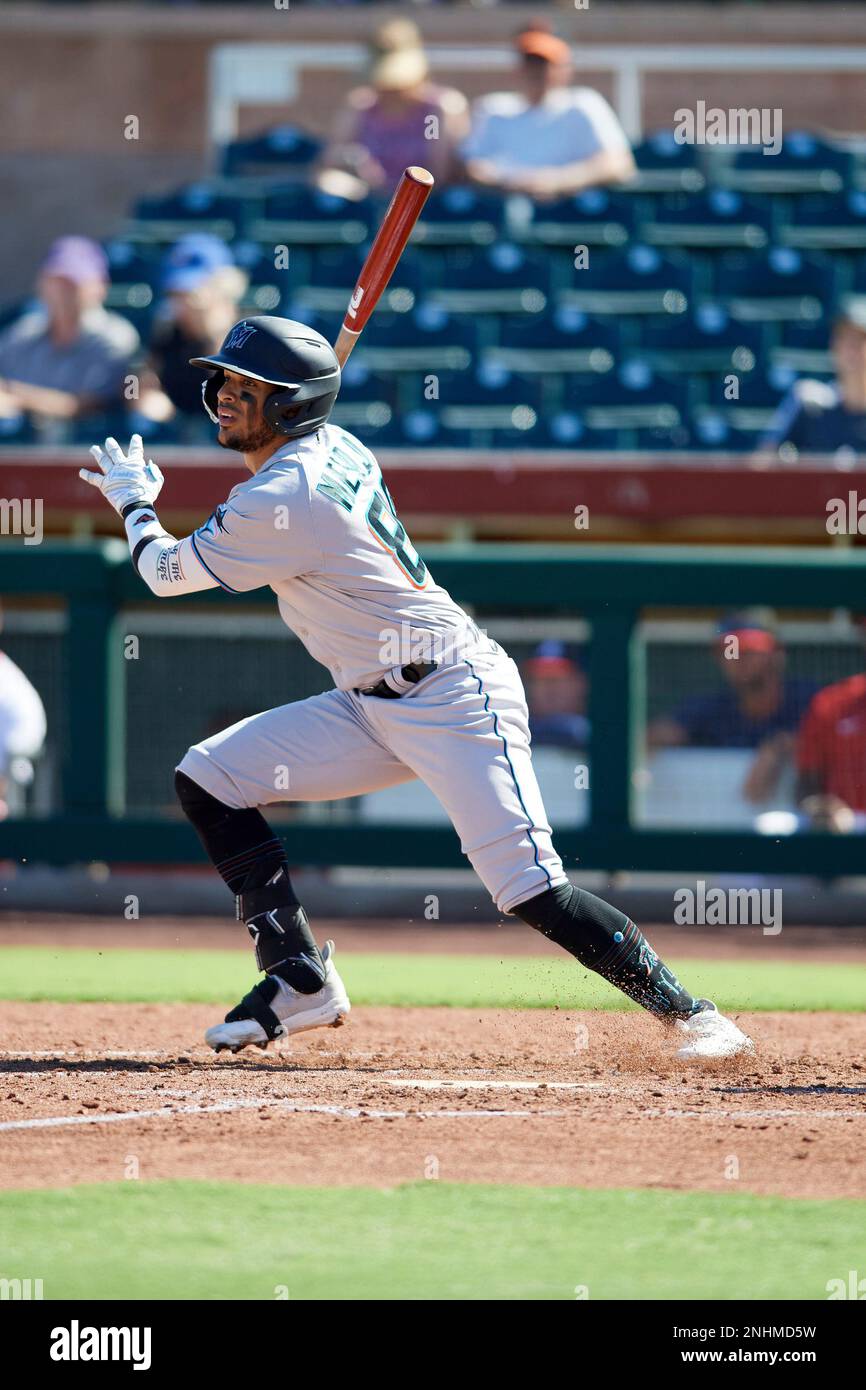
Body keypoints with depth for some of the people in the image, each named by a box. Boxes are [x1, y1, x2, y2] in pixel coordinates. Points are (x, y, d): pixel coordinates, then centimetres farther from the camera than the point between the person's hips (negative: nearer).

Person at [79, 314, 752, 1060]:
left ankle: (689, 1012, -9)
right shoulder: (334, 447, 7)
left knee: (531, 889, -19)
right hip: (373, 708, 10)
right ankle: (302, 979, 4)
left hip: (455, 699, -10)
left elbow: (166, 573, -6)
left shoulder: (281, 500, -20)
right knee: (207, 777, 3)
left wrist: (134, 501, 12)